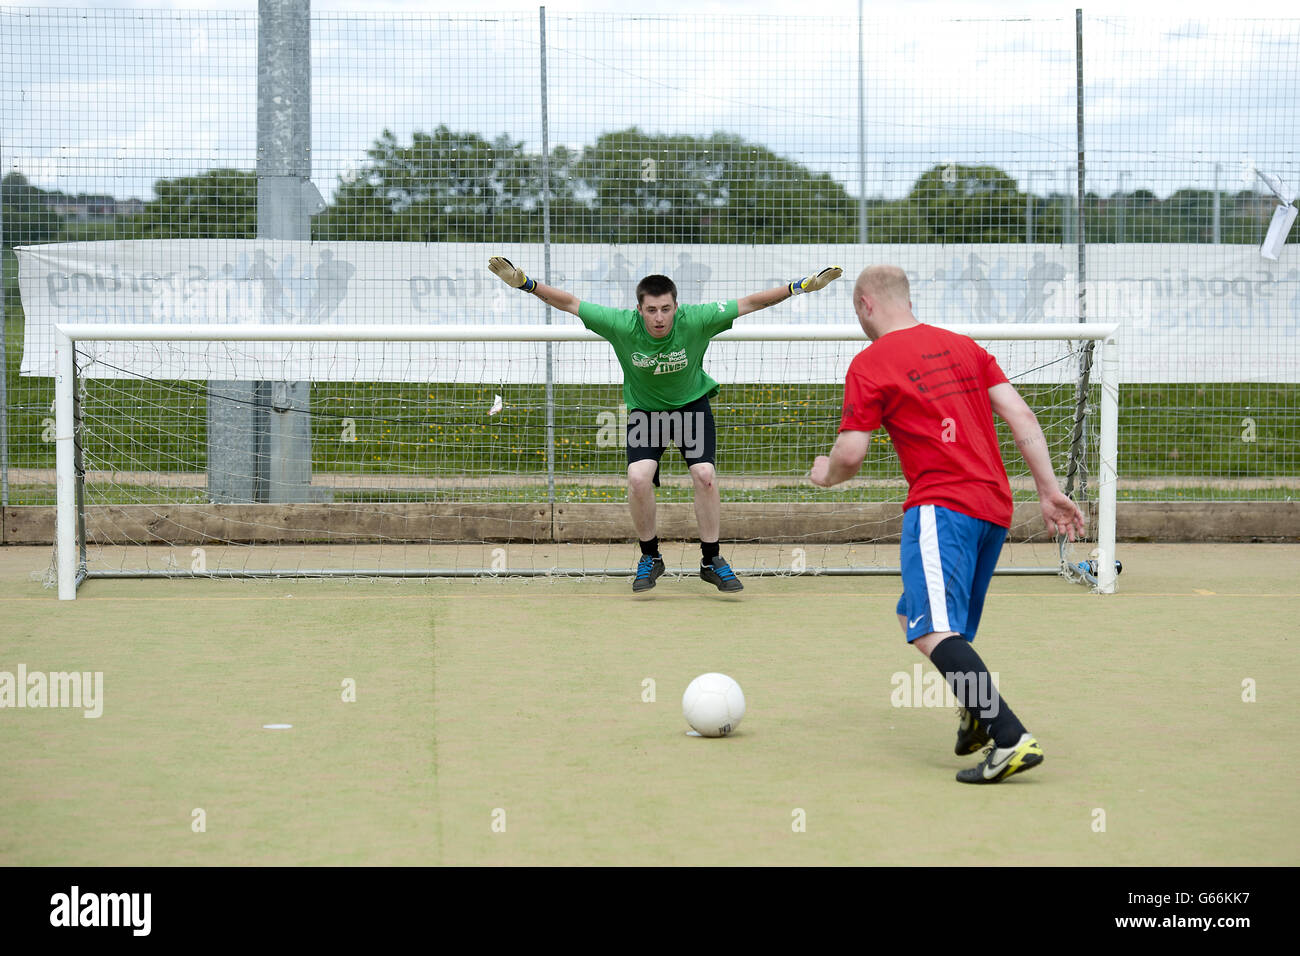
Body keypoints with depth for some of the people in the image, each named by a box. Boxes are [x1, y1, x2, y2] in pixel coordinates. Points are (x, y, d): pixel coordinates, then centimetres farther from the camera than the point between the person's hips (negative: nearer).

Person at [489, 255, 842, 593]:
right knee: (638, 477, -21)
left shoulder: (695, 321, -26)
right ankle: (650, 557, 2)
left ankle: (711, 561, 2)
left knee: (705, 476, -17)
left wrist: (803, 285, -19)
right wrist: (522, 282, -27)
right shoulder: (621, 326, -25)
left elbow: (749, 303, -18)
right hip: (644, 410, 0)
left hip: (692, 404, 0)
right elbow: (570, 303, -18)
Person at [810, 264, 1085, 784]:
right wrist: (1049, 491, 10)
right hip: (995, 507, 8)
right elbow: (1021, 415, 10)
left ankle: (1010, 738, -32)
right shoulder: (964, 346, 18)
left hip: (941, 503, -8)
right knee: (915, 616, 21)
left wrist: (825, 473, 20)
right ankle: (978, 714, 10)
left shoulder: (870, 364, 0)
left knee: (933, 632, -18)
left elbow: (849, 455, -3)